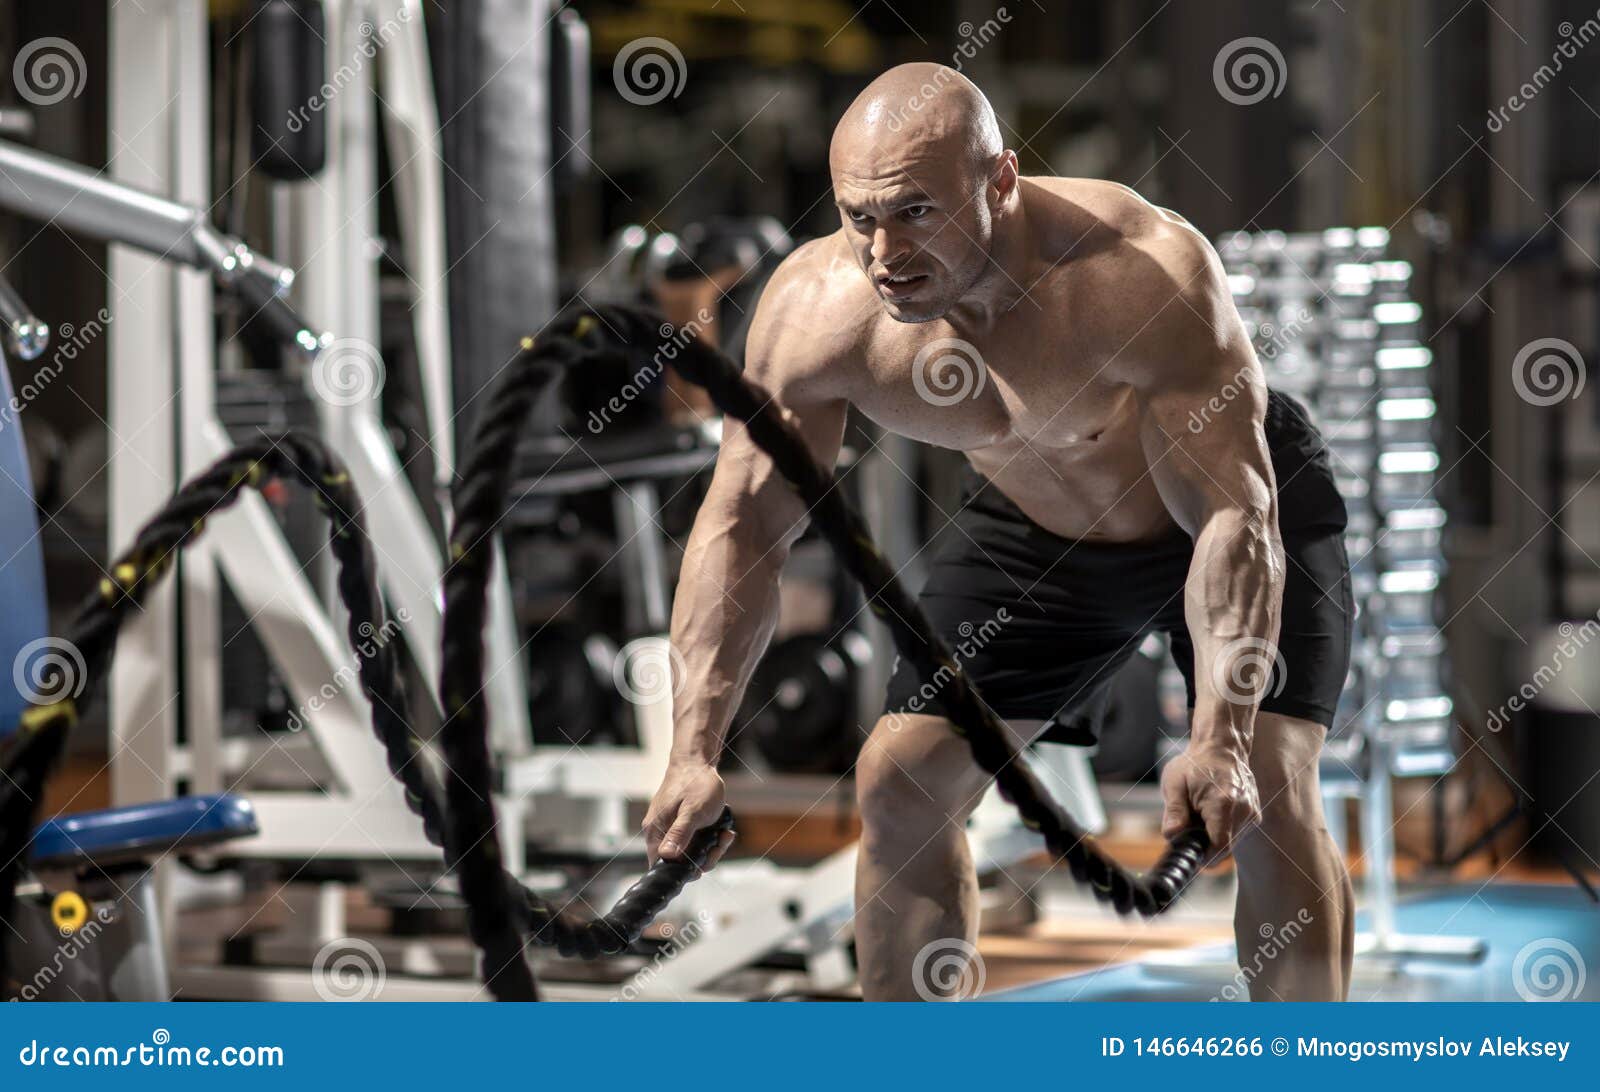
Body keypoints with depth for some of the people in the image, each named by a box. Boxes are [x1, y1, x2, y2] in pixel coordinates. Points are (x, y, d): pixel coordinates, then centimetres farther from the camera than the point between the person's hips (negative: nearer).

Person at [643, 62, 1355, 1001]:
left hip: (1243, 503, -4)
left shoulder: (1147, 274, -40)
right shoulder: (817, 307, -27)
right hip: (1037, 527, 4)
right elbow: (746, 524, -18)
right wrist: (696, 750, -25)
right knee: (901, 781, -1)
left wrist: (1219, 739, -51)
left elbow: (1234, 519, -40)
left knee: (1268, 799, -18)